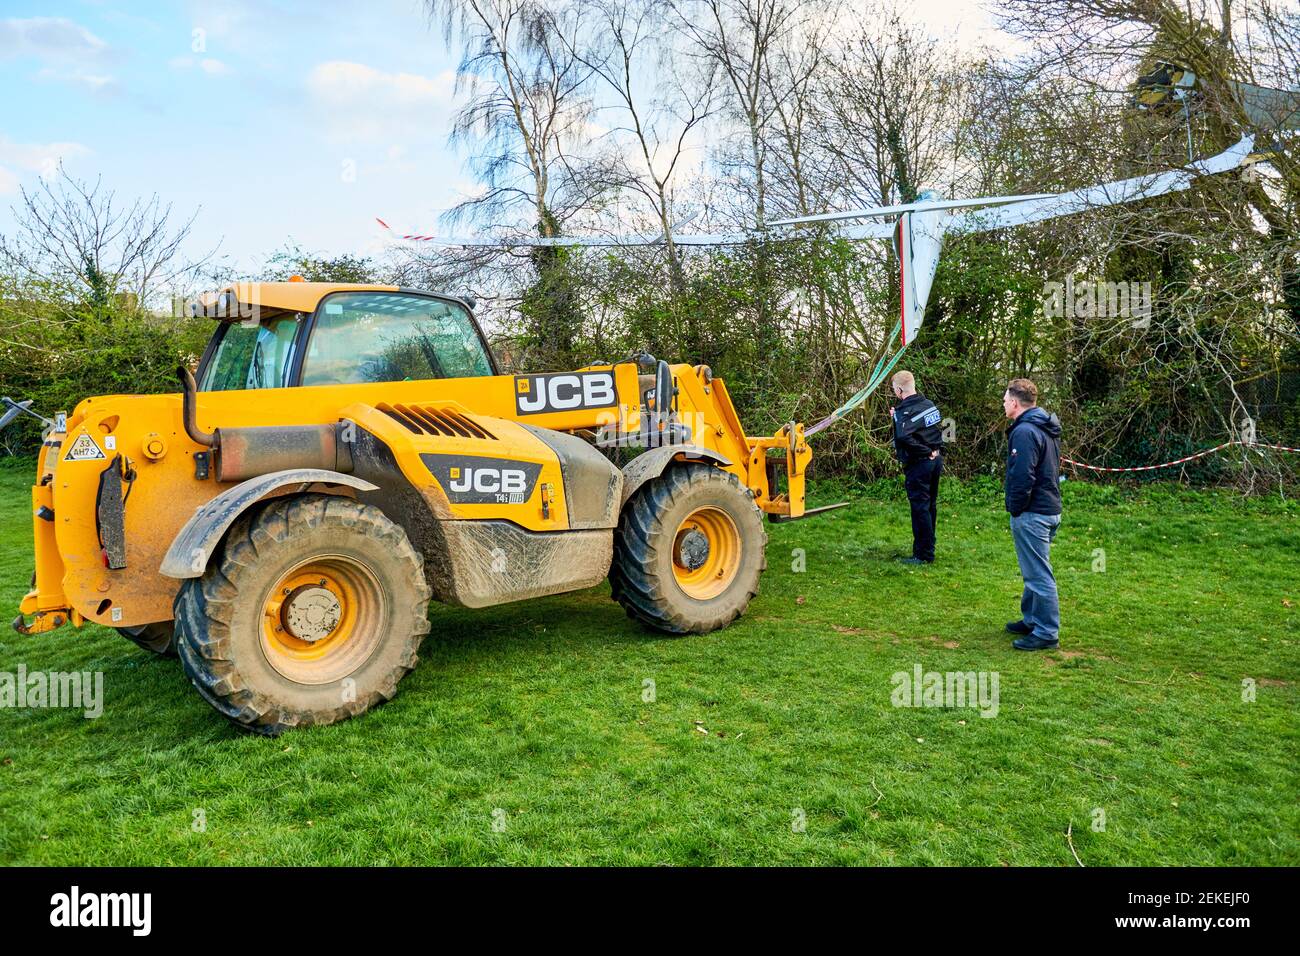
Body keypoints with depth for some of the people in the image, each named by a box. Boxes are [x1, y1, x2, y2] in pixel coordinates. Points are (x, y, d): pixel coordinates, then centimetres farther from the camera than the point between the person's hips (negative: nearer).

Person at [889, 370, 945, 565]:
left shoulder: (904, 411, -17)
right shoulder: (930, 404, 7)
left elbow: (904, 436, -35)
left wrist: (926, 452, -22)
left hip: (918, 464, -8)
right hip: (936, 460, 8)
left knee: (920, 508, -2)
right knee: (930, 506, 17)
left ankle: (924, 554, 3)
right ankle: (927, 547, 28)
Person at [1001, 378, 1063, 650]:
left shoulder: (1025, 431, -19)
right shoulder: (1046, 428, 14)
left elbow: (1022, 477, -24)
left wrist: (1015, 510, -12)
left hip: (1032, 515, -11)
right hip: (1049, 509, 11)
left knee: (1039, 575, -3)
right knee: (1035, 571, 20)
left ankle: (1047, 633, 3)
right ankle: (1032, 620, 32)